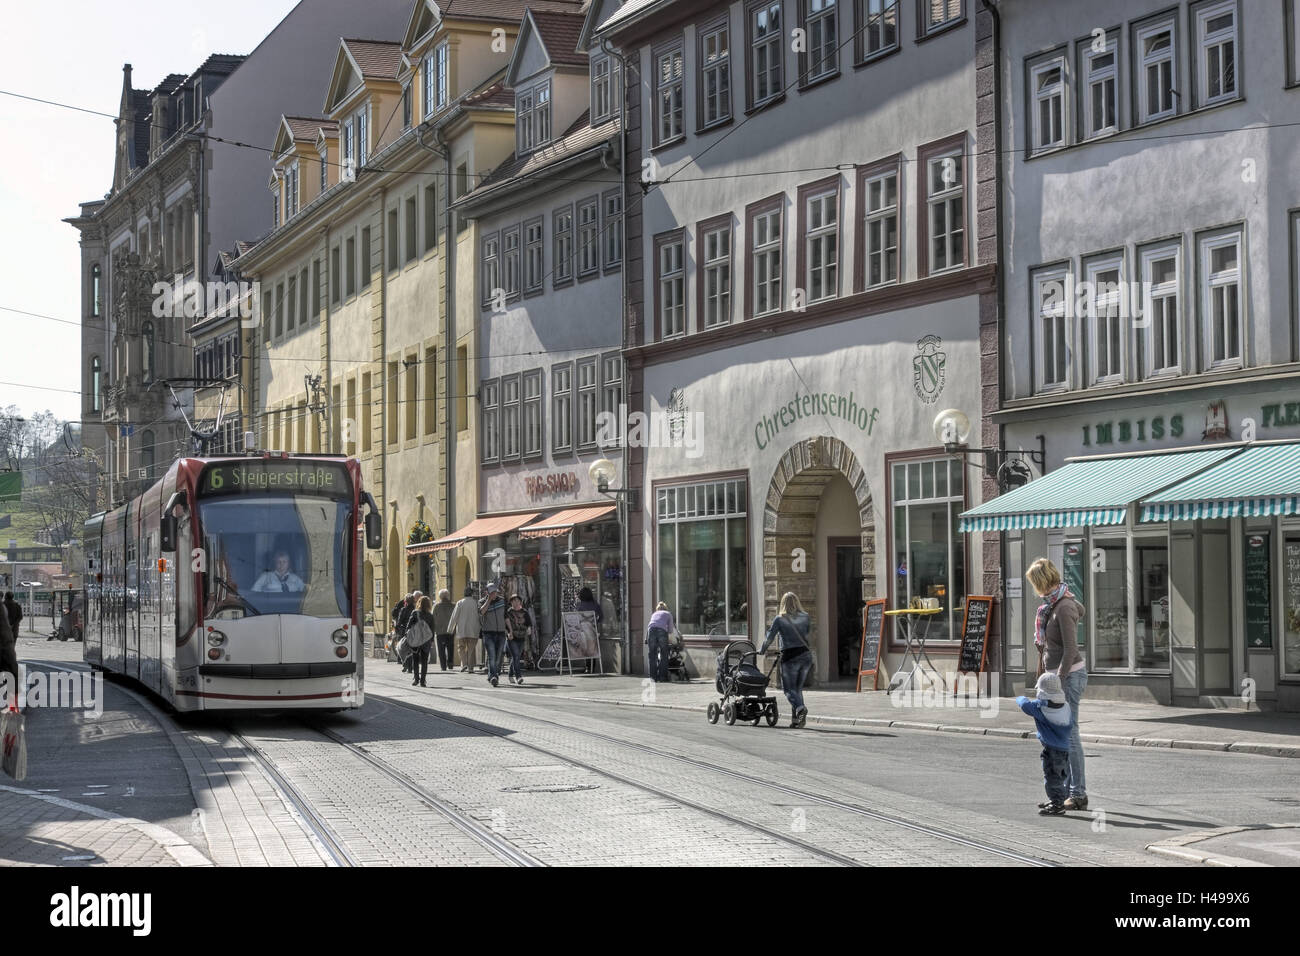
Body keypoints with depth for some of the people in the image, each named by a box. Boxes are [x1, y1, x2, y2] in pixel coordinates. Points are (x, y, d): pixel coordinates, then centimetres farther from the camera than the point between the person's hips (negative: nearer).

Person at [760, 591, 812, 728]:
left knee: (789, 688, 0)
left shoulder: (780, 619, -4)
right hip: (806, 654, 4)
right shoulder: (805, 617, 6)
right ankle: (796, 719, 9)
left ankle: (800, 708, -26)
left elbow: (770, 637, 0)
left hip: (790, 656, -4)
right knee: (798, 688, 14)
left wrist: (762, 650, 15)